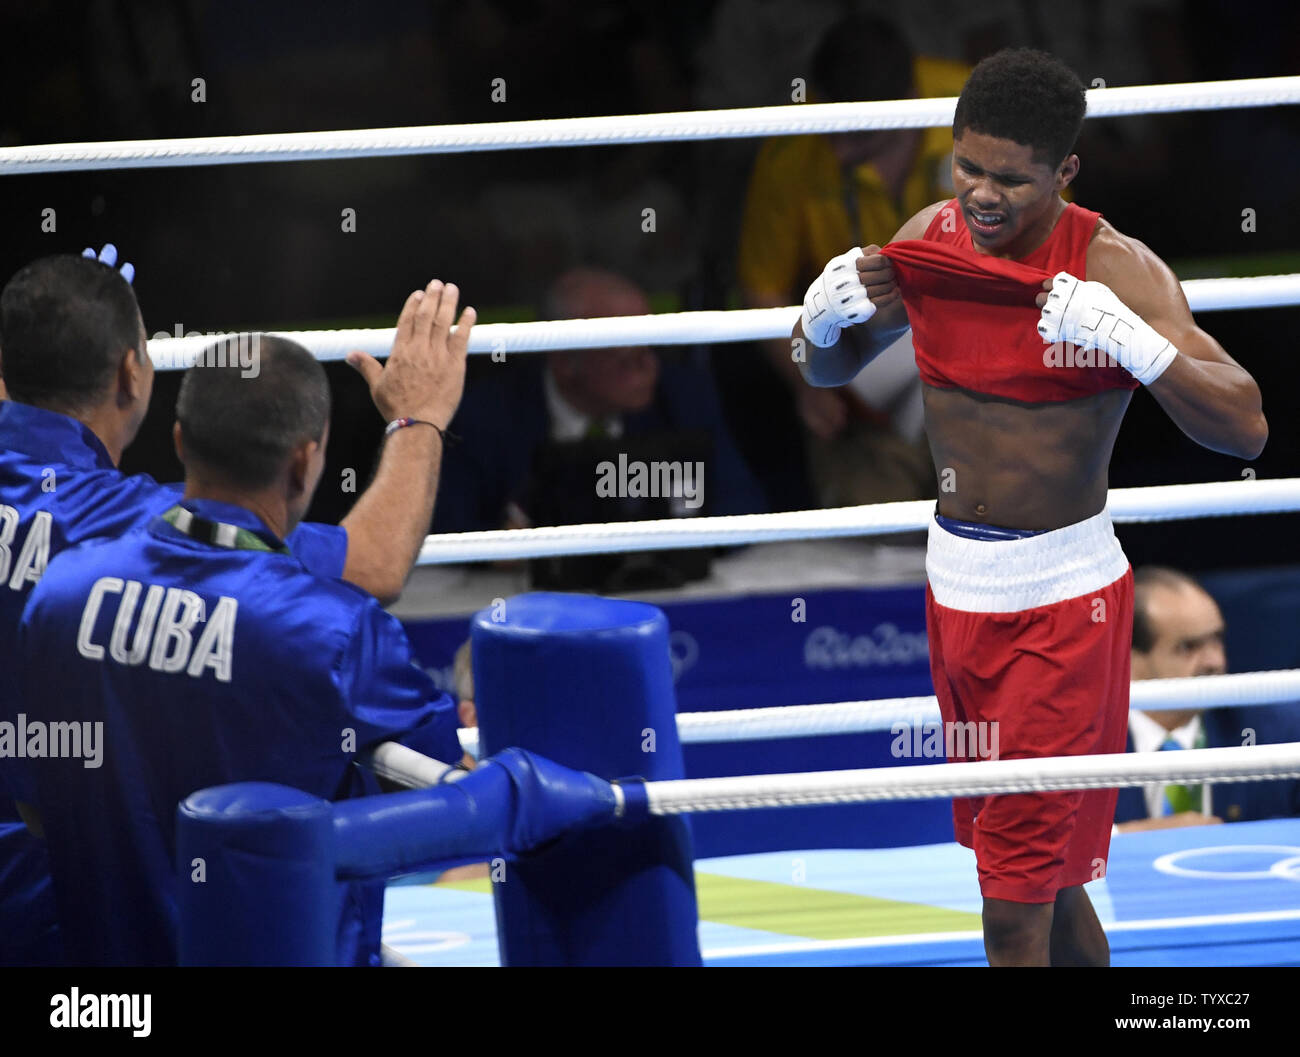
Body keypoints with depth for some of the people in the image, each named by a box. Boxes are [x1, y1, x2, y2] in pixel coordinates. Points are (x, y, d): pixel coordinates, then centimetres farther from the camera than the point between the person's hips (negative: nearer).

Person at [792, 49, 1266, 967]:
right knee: (1045, 872, 19)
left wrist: (1136, 344, -40)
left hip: (1062, 596, -6)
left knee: (1017, 901, -8)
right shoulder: (932, 238, 0)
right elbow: (829, 370, 16)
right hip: (955, 581, 6)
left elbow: (1246, 429, -25)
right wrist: (826, 315, -7)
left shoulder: (1113, 268, -17)